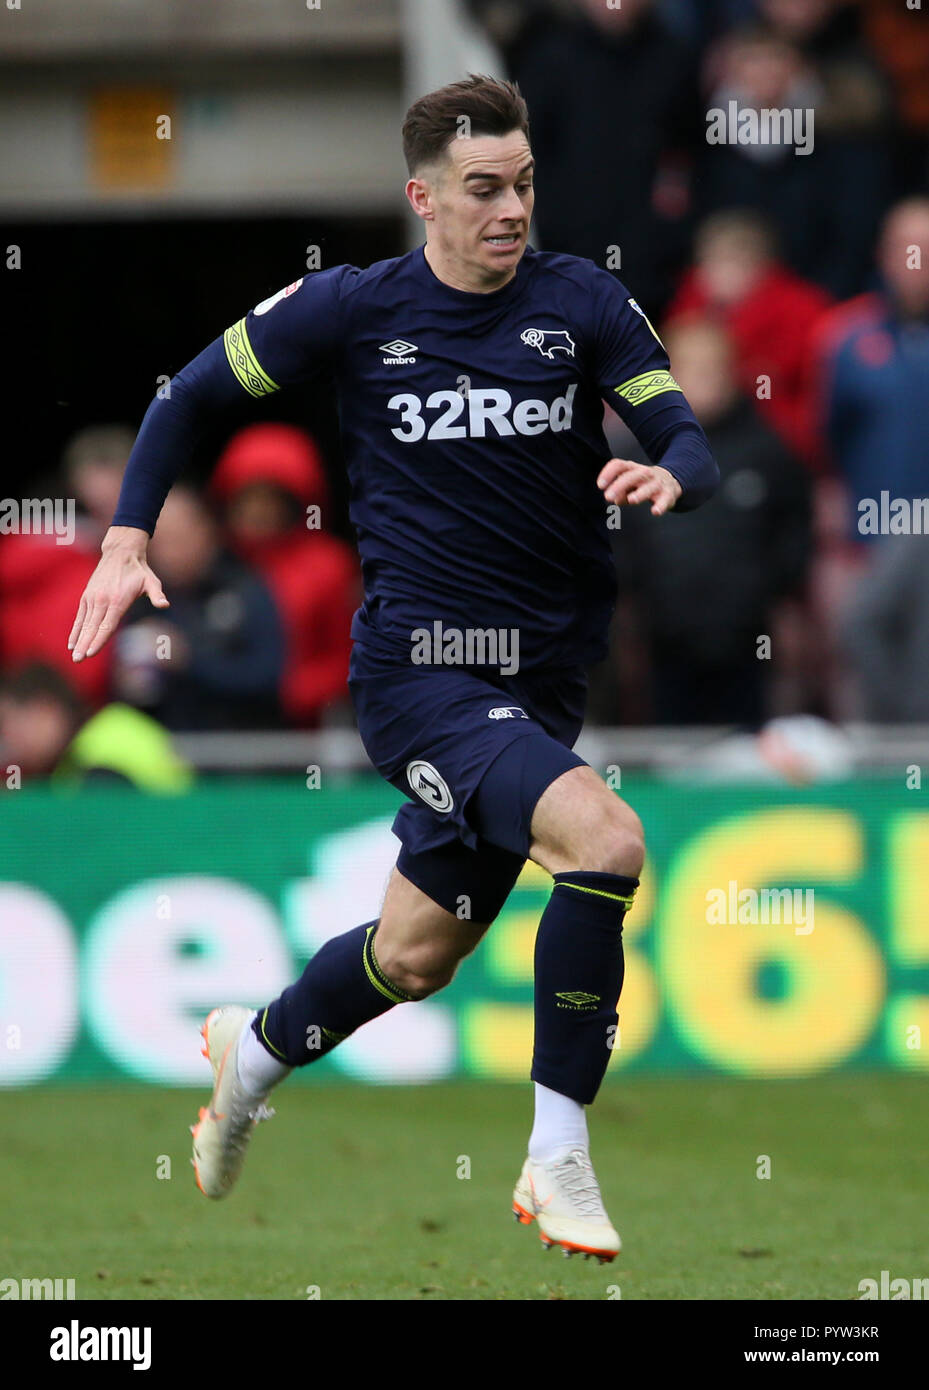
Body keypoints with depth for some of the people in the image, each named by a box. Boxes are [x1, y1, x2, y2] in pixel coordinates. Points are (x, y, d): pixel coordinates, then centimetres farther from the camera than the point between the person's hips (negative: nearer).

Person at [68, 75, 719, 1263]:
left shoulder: (582, 303, 0)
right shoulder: (350, 309, -5)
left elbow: (690, 445, -4)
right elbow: (192, 394, 8)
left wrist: (670, 473, -28)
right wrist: (127, 536, -2)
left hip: (541, 676, 4)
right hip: (415, 666, -4)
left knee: (417, 957, 15)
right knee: (605, 837, -28)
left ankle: (255, 1052, 47)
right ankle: (557, 1158, -19)